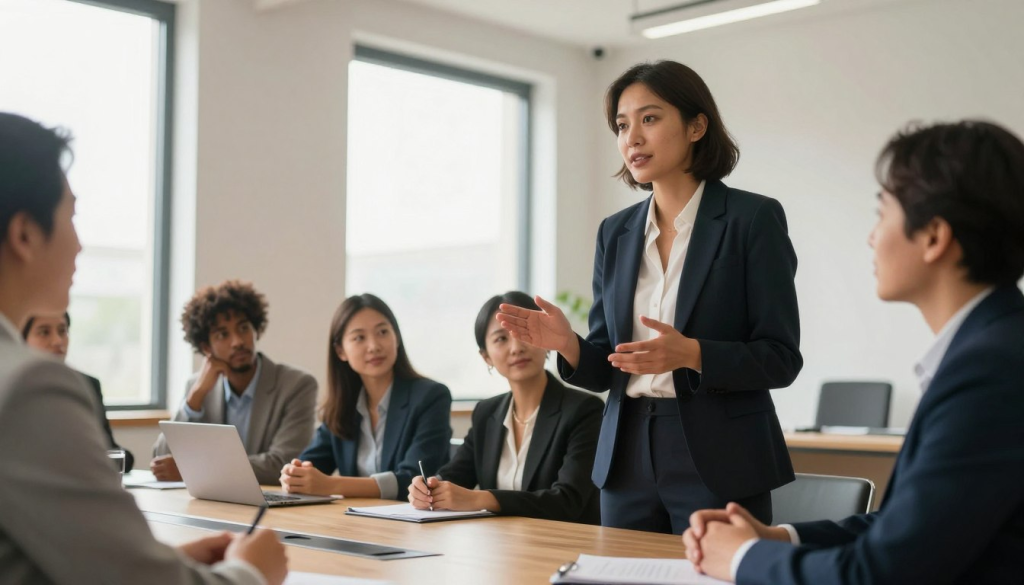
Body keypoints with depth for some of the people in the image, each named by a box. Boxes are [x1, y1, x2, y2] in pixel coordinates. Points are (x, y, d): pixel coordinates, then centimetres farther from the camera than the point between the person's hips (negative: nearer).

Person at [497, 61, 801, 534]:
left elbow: (780, 358, -8)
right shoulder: (616, 232, 9)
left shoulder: (752, 218, -5)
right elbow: (605, 368, 11)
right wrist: (567, 345, -11)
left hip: (717, 464, -4)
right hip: (628, 460, 5)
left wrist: (690, 354, -24)